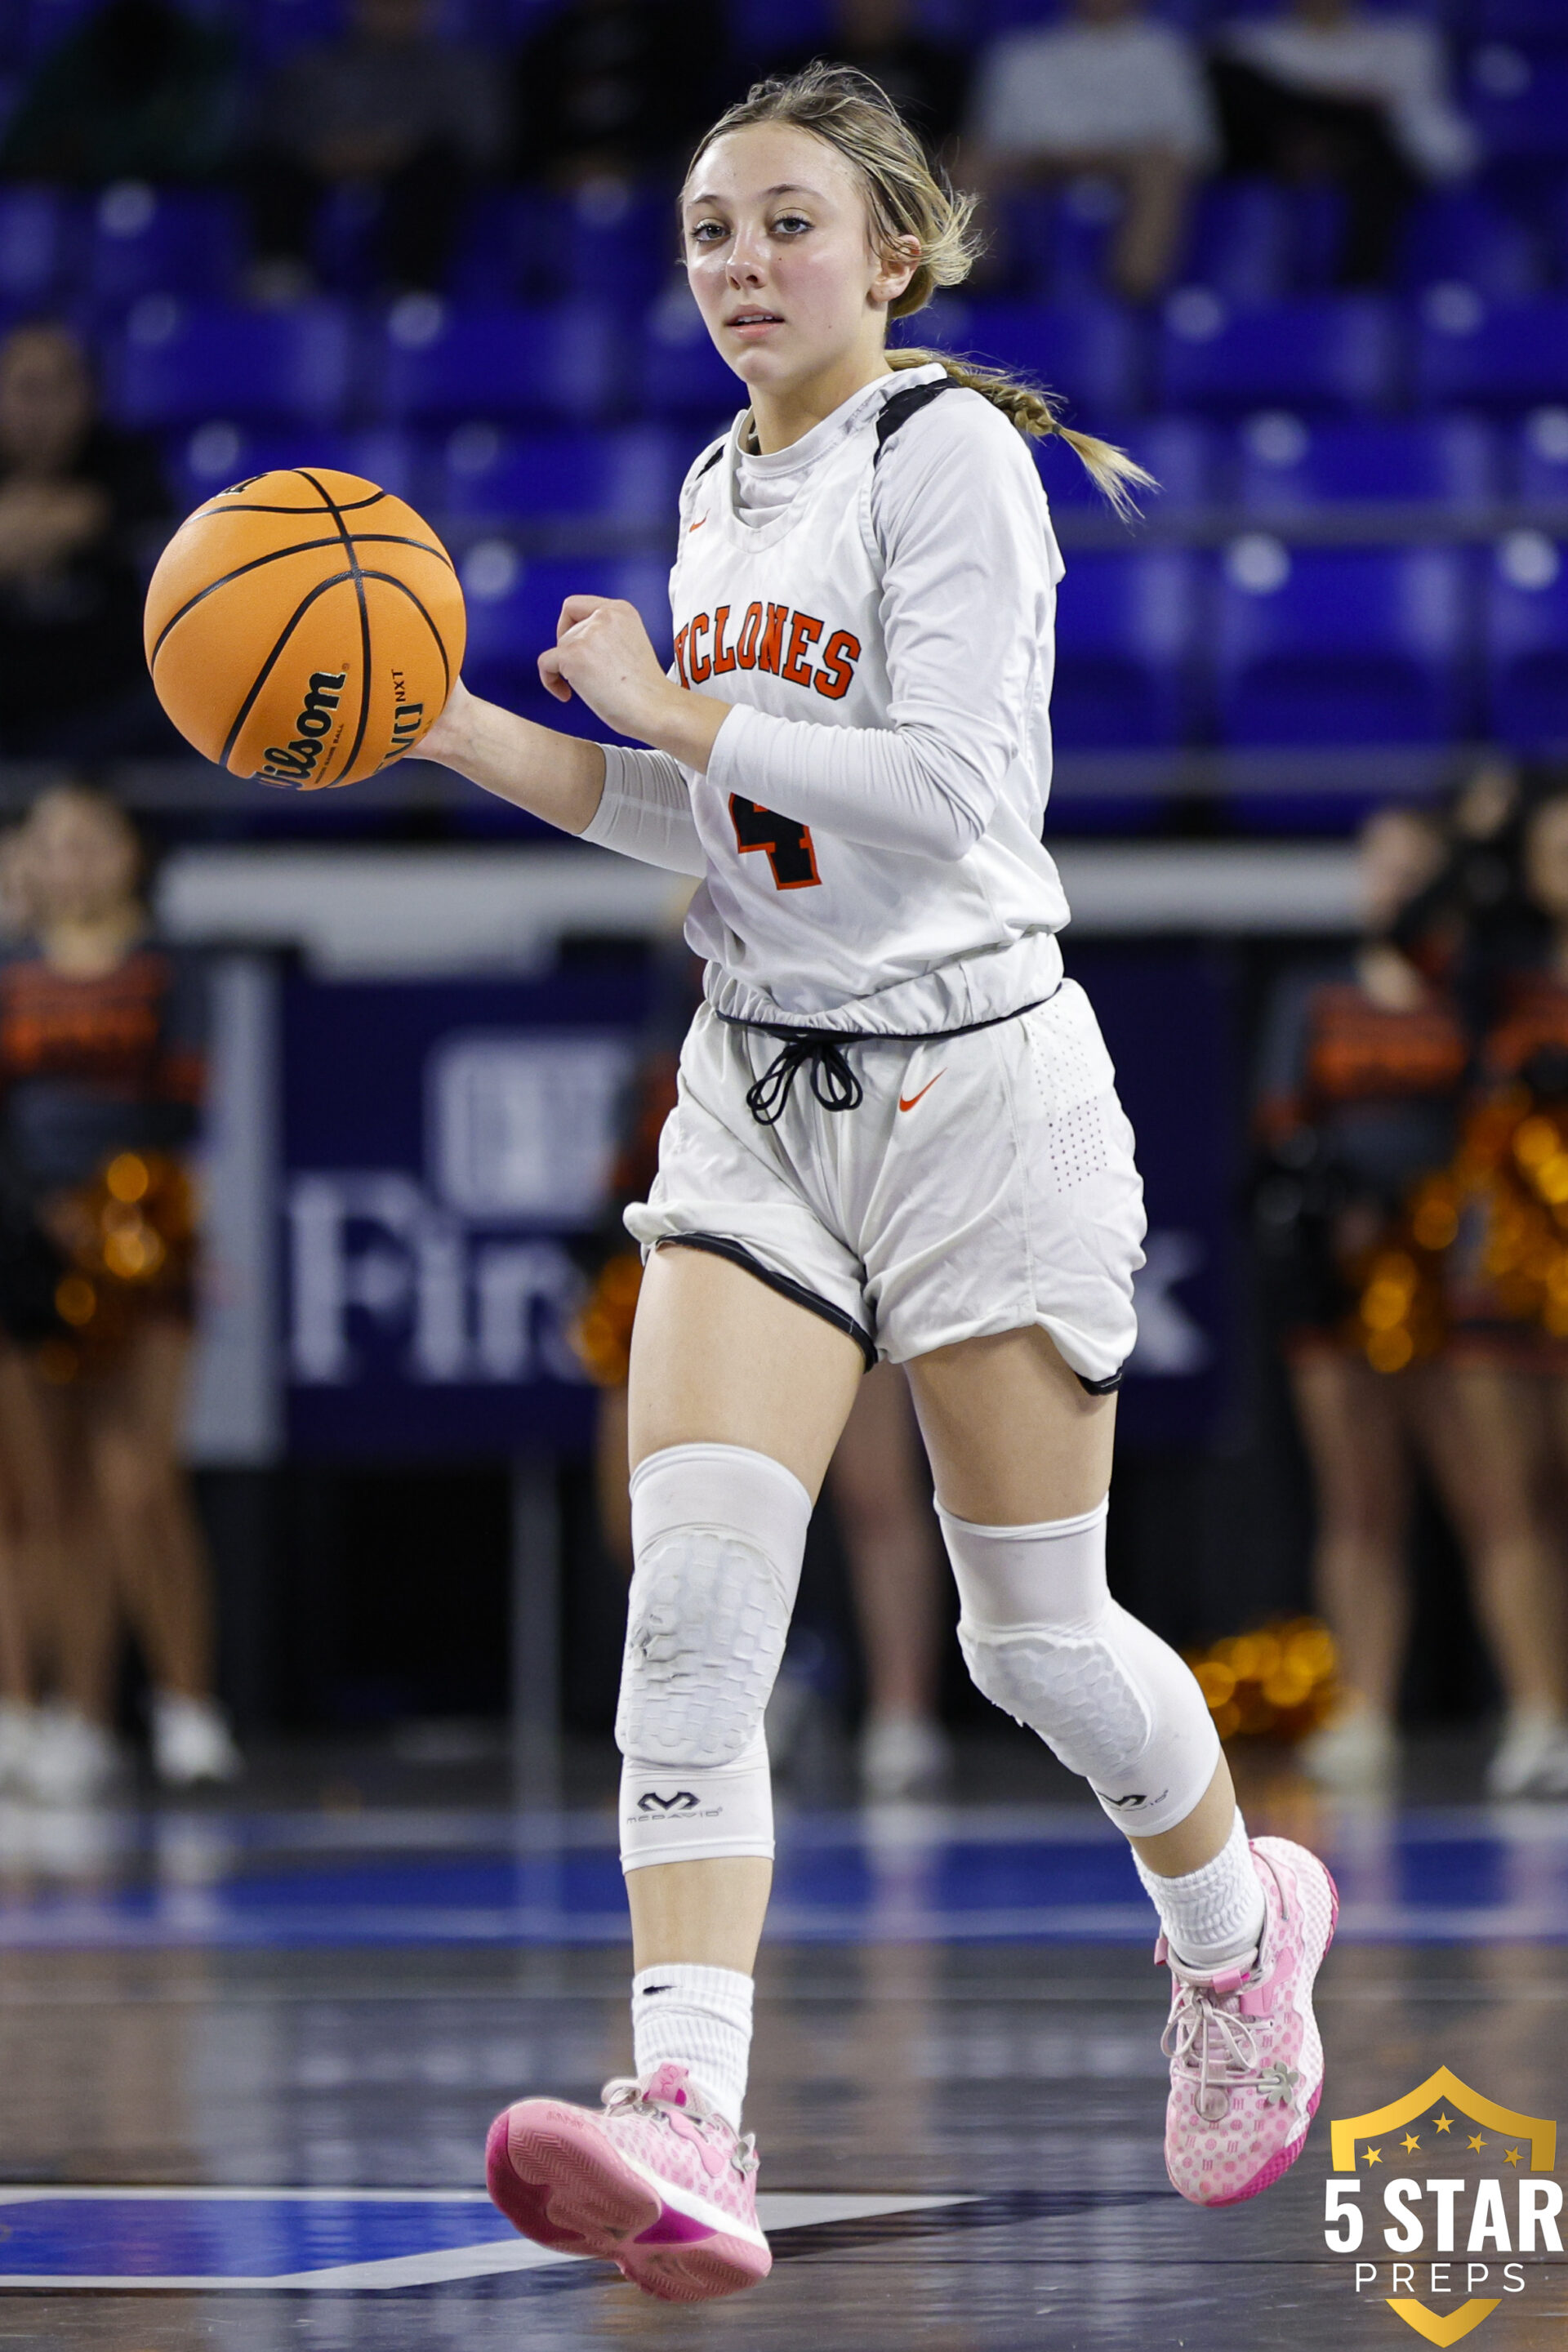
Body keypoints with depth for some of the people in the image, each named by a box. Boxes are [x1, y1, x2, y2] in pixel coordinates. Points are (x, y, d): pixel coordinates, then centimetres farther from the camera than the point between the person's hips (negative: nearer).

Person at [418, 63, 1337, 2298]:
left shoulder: (948, 453, -11)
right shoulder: (722, 488, 13)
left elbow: (957, 783, -21)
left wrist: (675, 704, -17)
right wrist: (459, 729, 11)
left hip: (972, 1084, -6)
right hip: (761, 1097, 6)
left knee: (1036, 1633, 5)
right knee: (691, 1596, -14)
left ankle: (1239, 1923, 37)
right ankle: (687, 2133, -25)